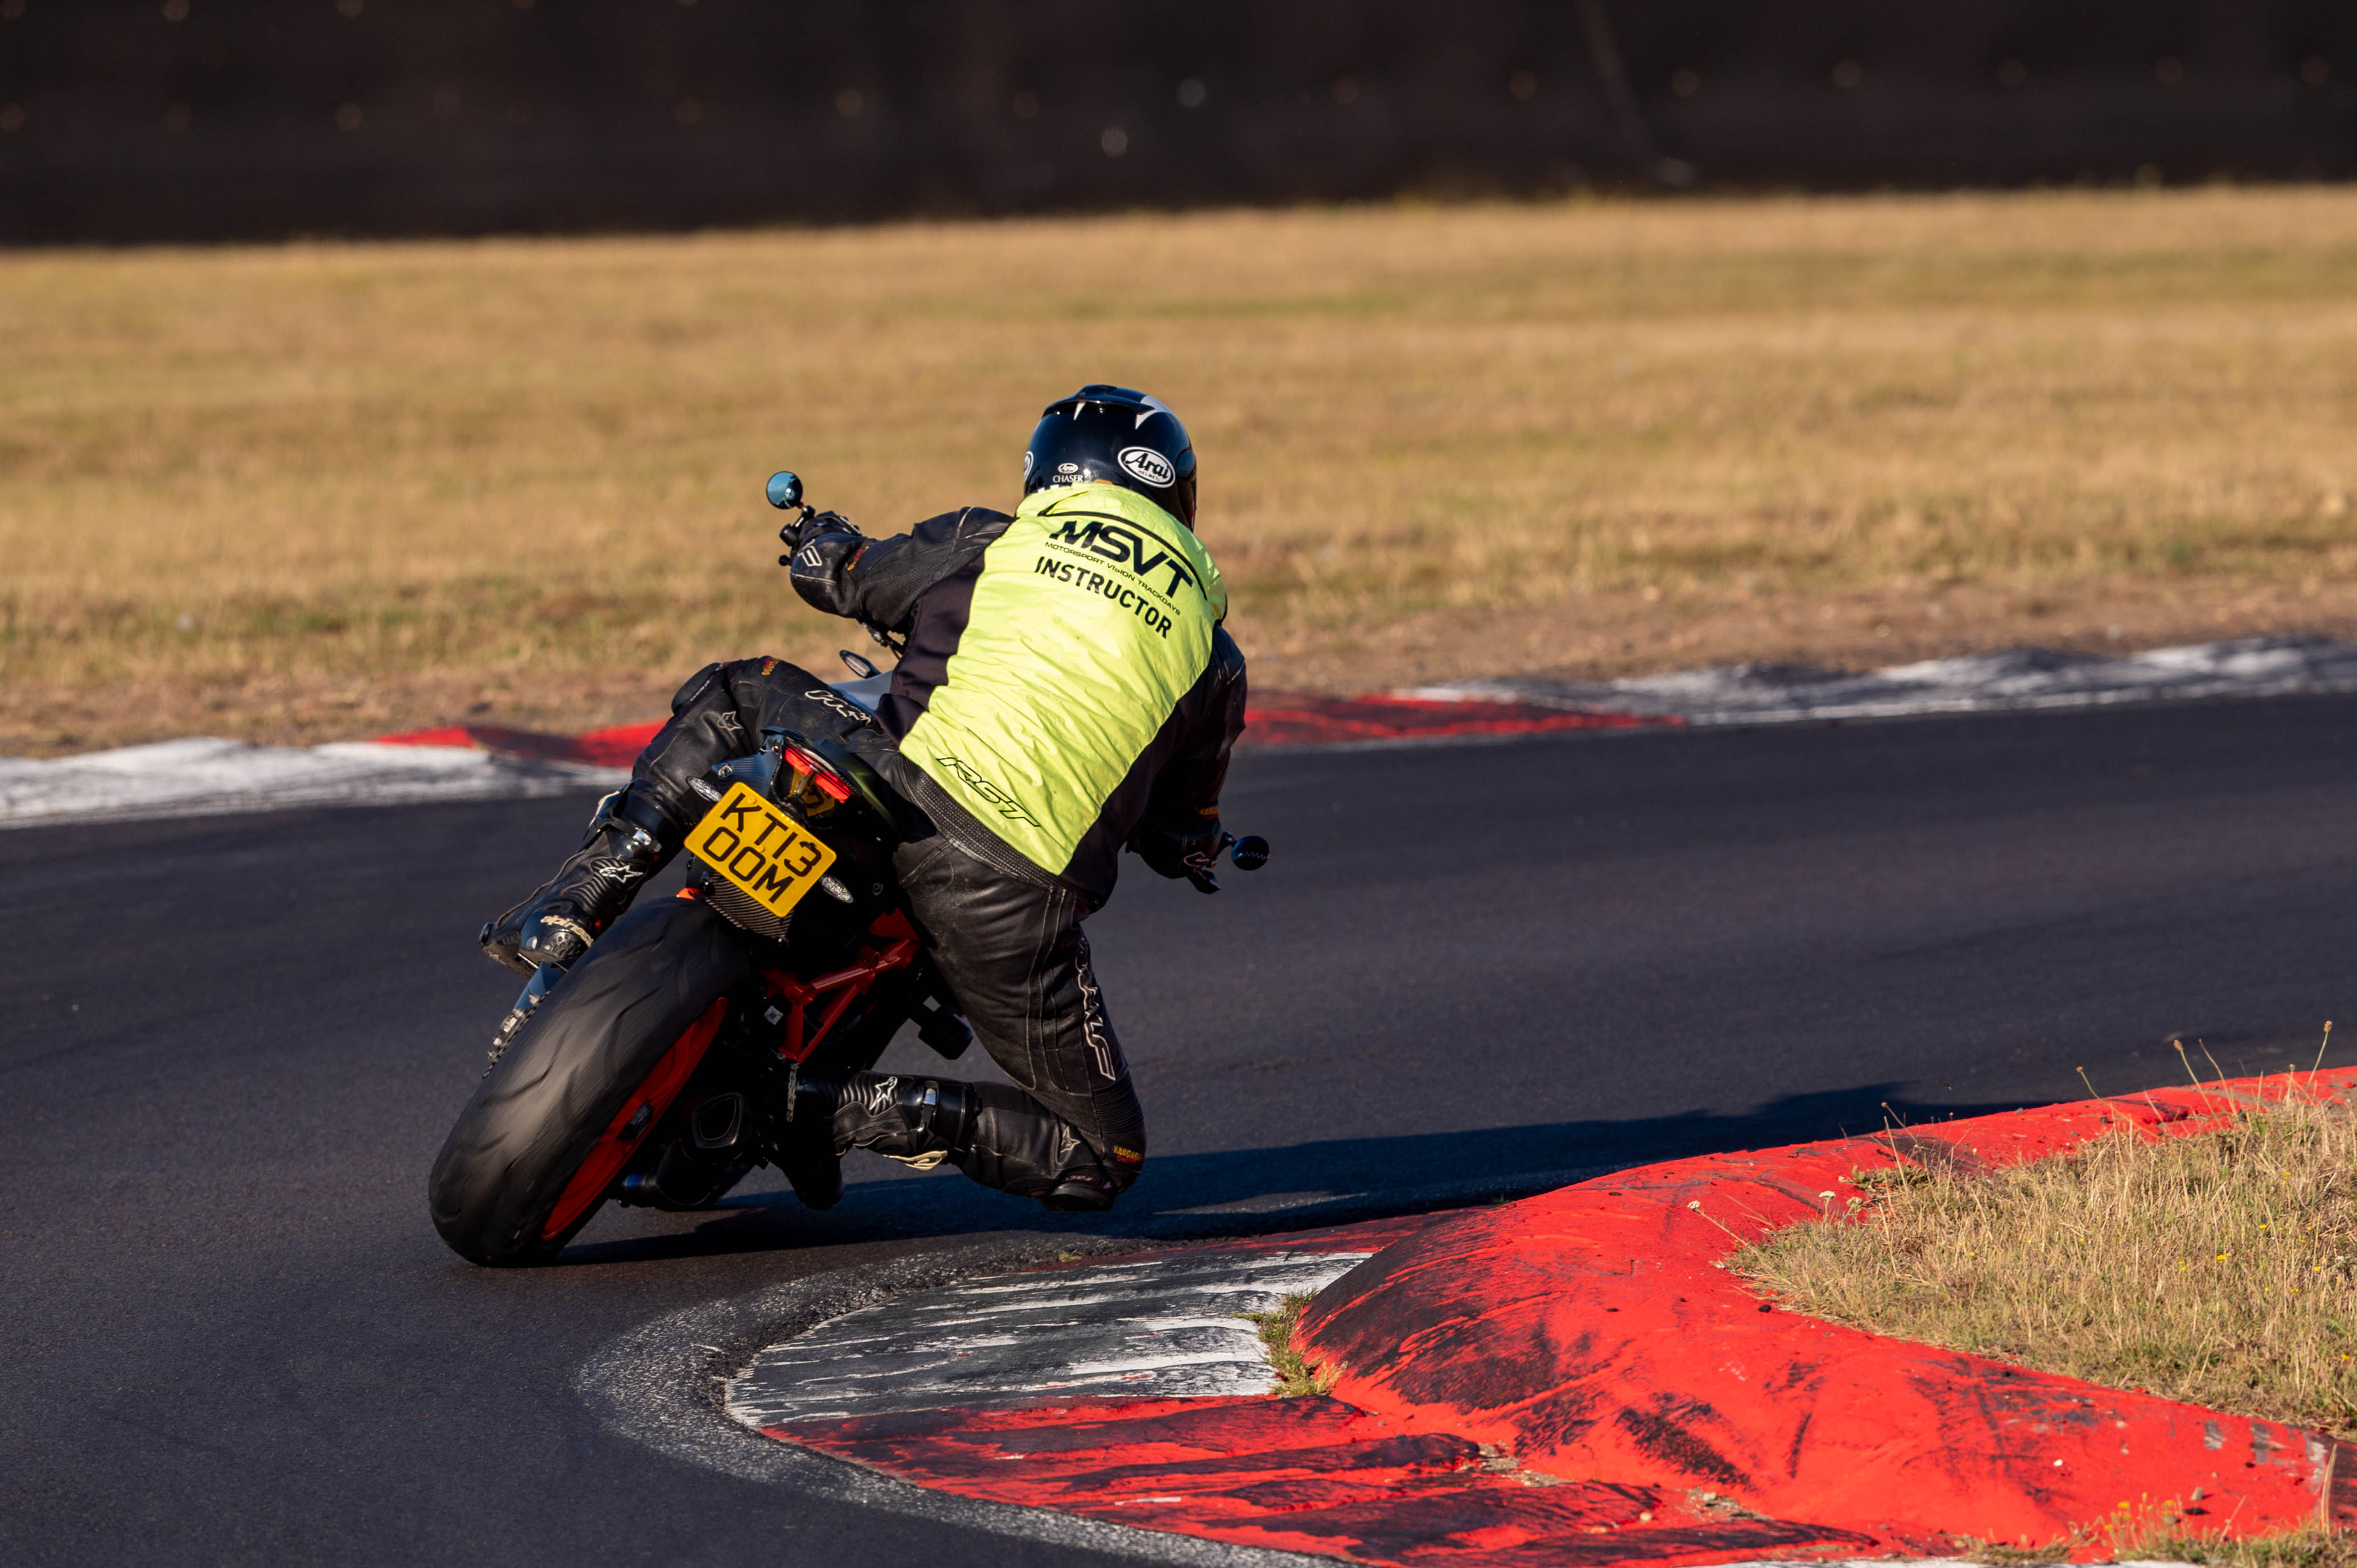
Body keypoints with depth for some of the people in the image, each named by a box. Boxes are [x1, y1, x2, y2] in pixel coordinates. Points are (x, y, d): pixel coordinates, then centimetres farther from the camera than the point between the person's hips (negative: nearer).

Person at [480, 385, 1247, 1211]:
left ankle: (581, 897, 10)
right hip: (1015, 900, -1)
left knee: (732, 694, 29)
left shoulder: (983, 542, 16)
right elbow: (1185, 844, 25)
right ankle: (872, 1112, -7)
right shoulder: (1214, 656, 17)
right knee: (1103, 1158, 16)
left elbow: (836, 575, 33)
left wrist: (827, 540, 58)